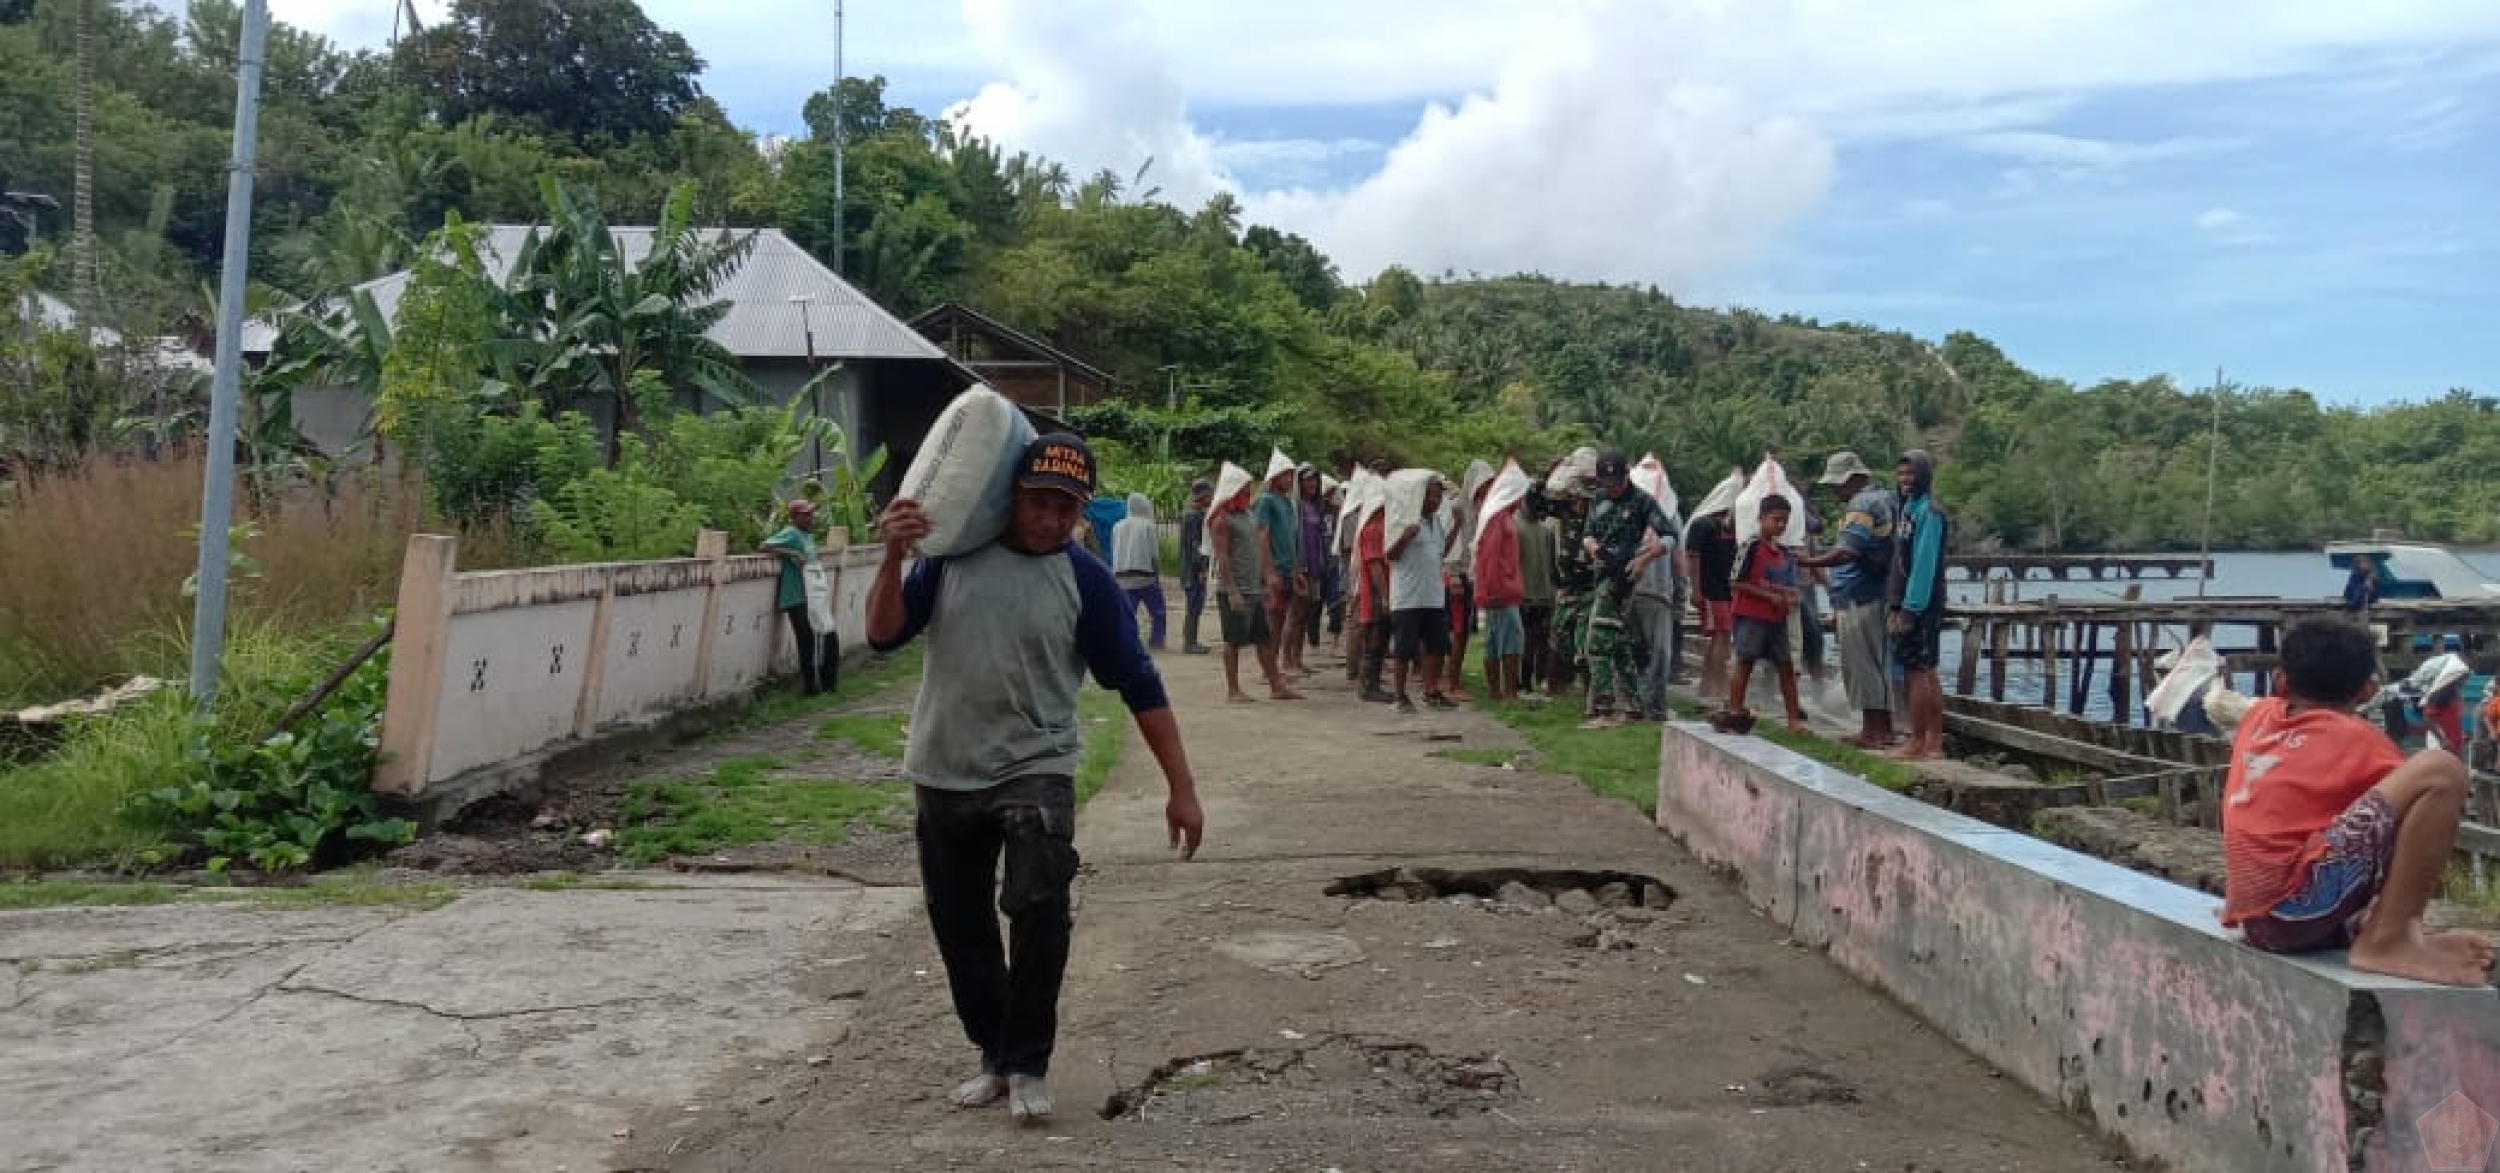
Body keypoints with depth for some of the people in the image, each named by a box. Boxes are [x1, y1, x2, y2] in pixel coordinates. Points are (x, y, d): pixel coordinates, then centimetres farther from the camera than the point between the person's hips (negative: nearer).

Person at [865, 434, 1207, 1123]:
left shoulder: (1086, 582, -5)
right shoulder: (953, 554, 0)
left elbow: (1139, 687, -4)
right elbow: (884, 635, -3)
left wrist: (1181, 788, -7)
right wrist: (893, 557, -19)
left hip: (1035, 772, -3)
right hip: (943, 775, 3)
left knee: (1039, 910, -20)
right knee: (959, 928, 11)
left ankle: (1028, 1066, -3)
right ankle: (995, 1055, 29)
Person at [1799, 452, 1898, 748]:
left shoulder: (1861, 505, -15)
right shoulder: (1886, 497, 16)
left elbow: (1846, 553, -24)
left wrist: (1805, 562, -21)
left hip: (1858, 598, -10)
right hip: (1878, 593, 10)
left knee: (1862, 663, -5)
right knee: (1878, 661, 13)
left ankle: (1874, 730, -3)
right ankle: (1883, 727, 19)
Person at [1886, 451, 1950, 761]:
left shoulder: (1928, 513, -14)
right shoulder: (1909, 508, 17)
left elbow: (1924, 564, -20)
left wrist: (1909, 609, -22)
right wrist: (1893, 605, 13)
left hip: (1920, 605, -10)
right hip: (1906, 604, 10)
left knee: (1916, 672, -7)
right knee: (1926, 673, 12)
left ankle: (1917, 744, -3)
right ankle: (1934, 742, 17)